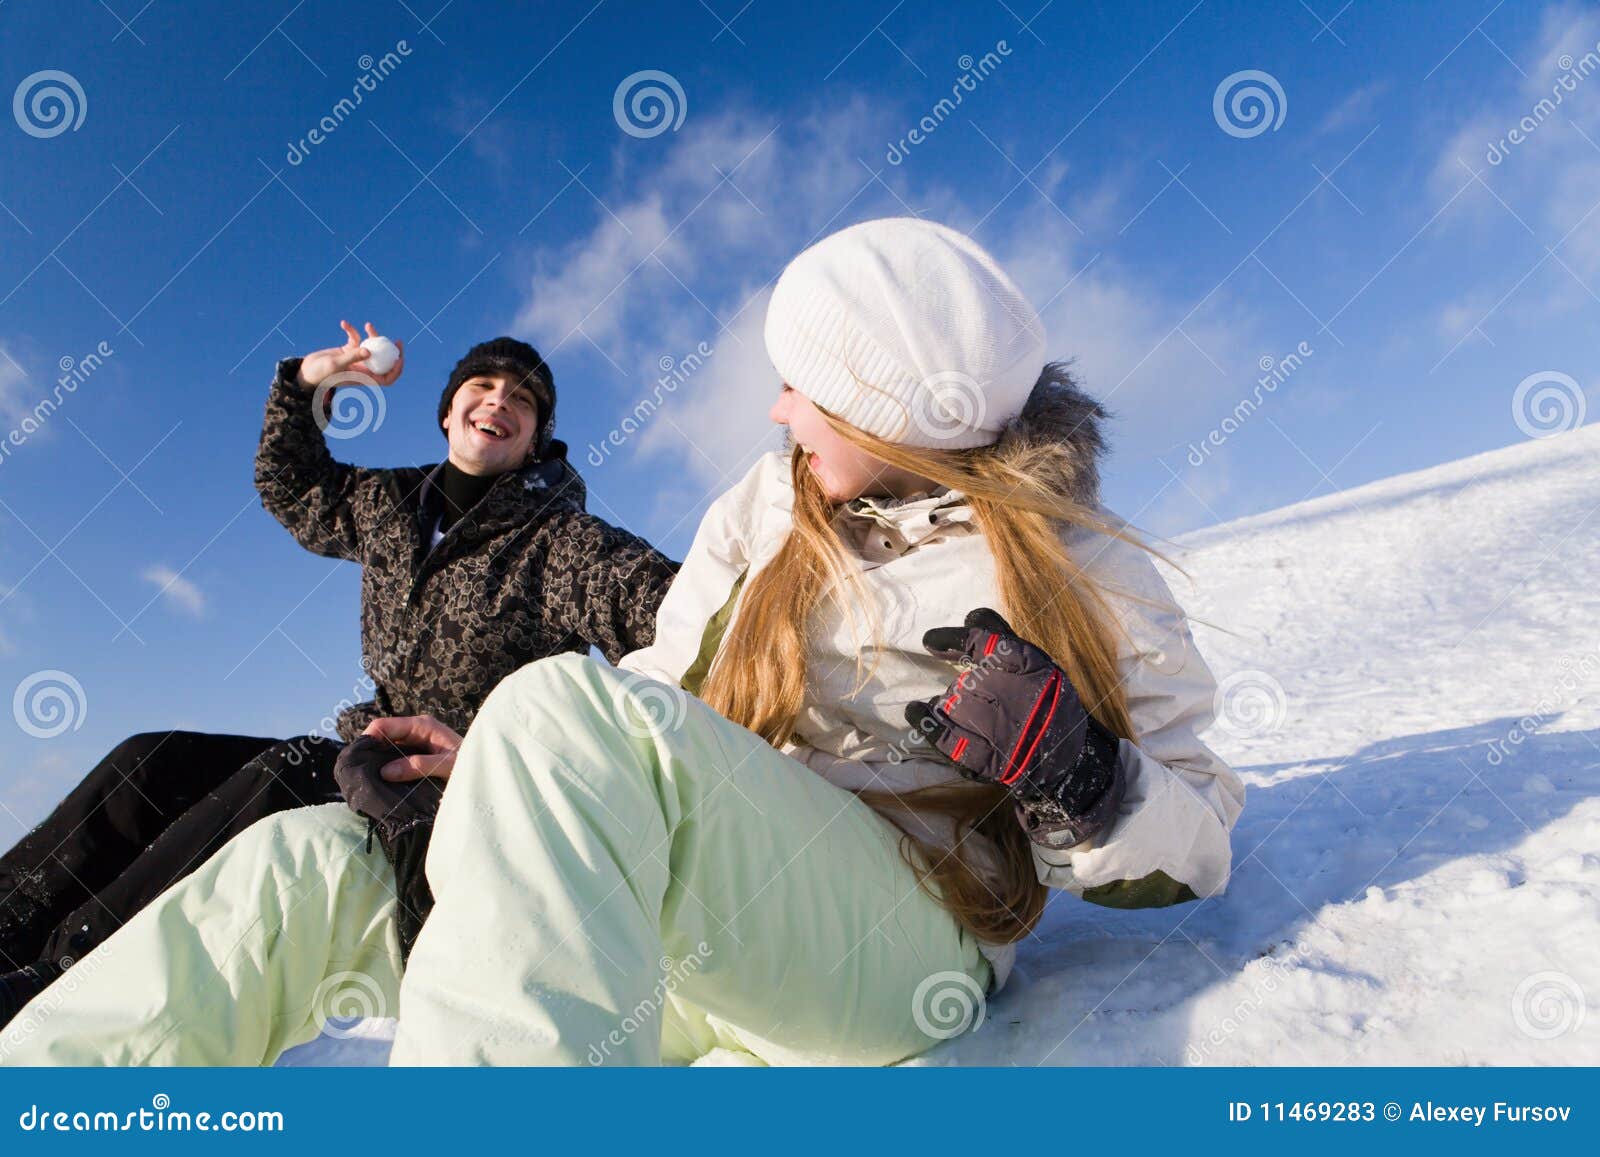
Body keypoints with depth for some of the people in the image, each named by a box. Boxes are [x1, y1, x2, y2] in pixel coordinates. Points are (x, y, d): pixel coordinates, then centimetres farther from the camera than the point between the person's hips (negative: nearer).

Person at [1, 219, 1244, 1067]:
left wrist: (1077, 777, -19)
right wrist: (494, 770, 3)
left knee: (568, 710, -32)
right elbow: (666, 683, 18)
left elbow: (1195, 852, 2)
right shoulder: (767, 511, 13)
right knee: (308, 860, -1)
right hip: (685, 954, 6)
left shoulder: (1085, 574, 0)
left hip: (903, 952, -6)